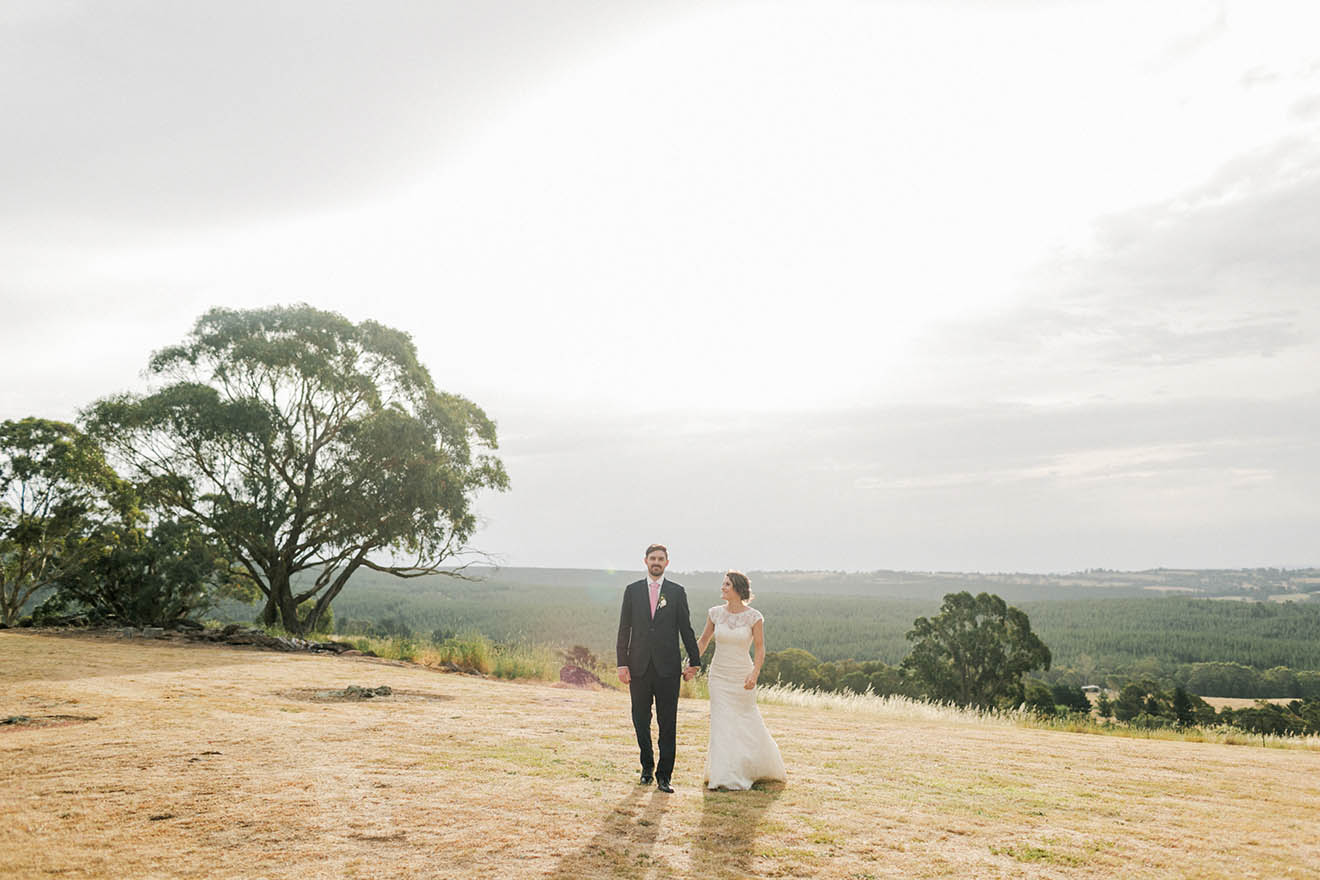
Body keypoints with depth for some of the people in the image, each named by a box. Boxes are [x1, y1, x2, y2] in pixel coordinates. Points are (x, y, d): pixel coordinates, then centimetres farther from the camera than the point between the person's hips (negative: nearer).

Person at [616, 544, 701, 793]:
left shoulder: (677, 592, 4)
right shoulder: (632, 590, 6)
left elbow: (686, 629, 7)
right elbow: (624, 629, 5)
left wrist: (695, 661, 4)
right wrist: (622, 663, -2)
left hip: (667, 667, -1)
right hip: (639, 666, 1)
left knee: (667, 723, 0)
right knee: (640, 720, 9)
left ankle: (664, 775, 8)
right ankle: (647, 766, 28)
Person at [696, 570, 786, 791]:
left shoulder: (754, 617, -9)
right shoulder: (715, 613, -1)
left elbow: (760, 649, -6)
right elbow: (703, 641, 11)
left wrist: (754, 674, -19)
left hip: (742, 678, -2)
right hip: (719, 676, 2)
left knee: (747, 721, 8)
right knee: (722, 724, -2)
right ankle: (726, 776, 8)